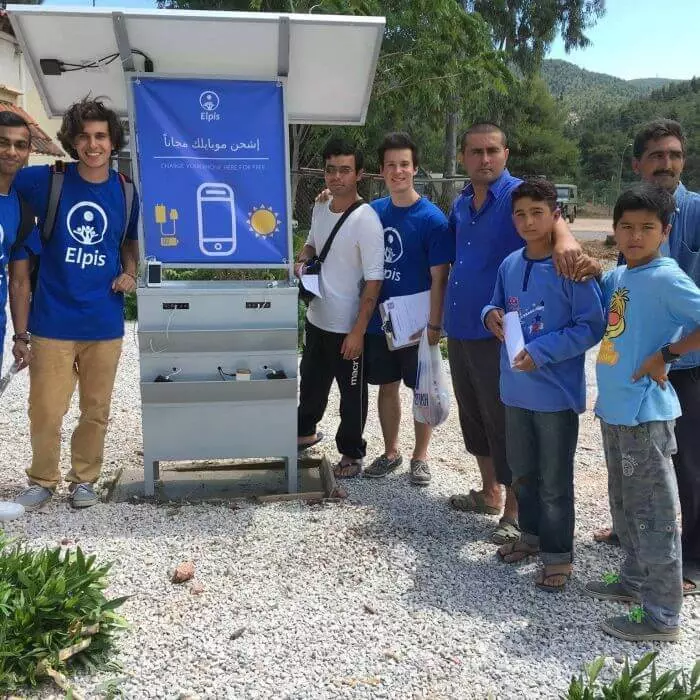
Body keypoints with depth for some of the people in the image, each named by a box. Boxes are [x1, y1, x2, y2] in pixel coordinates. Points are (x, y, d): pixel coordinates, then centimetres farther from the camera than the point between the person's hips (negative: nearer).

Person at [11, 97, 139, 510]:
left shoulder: (126, 192, 2)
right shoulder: (43, 181, -5)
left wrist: (129, 273, -1)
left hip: (105, 323, 2)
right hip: (52, 322, -2)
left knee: (96, 410, 11)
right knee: (46, 412, 3)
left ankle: (84, 479, 30)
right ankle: (43, 480, 26)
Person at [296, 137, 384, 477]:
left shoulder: (366, 220, -19)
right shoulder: (320, 208, 3)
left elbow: (374, 281, -19)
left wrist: (358, 331, -21)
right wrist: (302, 260, -1)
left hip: (347, 328, -7)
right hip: (316, 318, 7)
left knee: (351, 394, 10)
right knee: (311, 382, 25)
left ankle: (352, 454, 28)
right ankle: (305, 431, 48)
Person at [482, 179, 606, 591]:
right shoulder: (509, 266, 3)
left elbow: (592, 326, -15)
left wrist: (541, 352, -21)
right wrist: (491, 314, -6)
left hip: (557, 392, -6)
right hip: (516, 389, 6)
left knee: (555, 480, 7)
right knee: (522, 472, 21)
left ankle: (559, 554, 23)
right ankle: (533, 535, 41)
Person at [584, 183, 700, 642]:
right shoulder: (617, 277, 9)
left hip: (645, 413, -9)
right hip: (614, 409, 9)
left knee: (652, 515, 1)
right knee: (625, 507, 21)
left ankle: (661, 617, 12)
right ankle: (635, 581, 38)